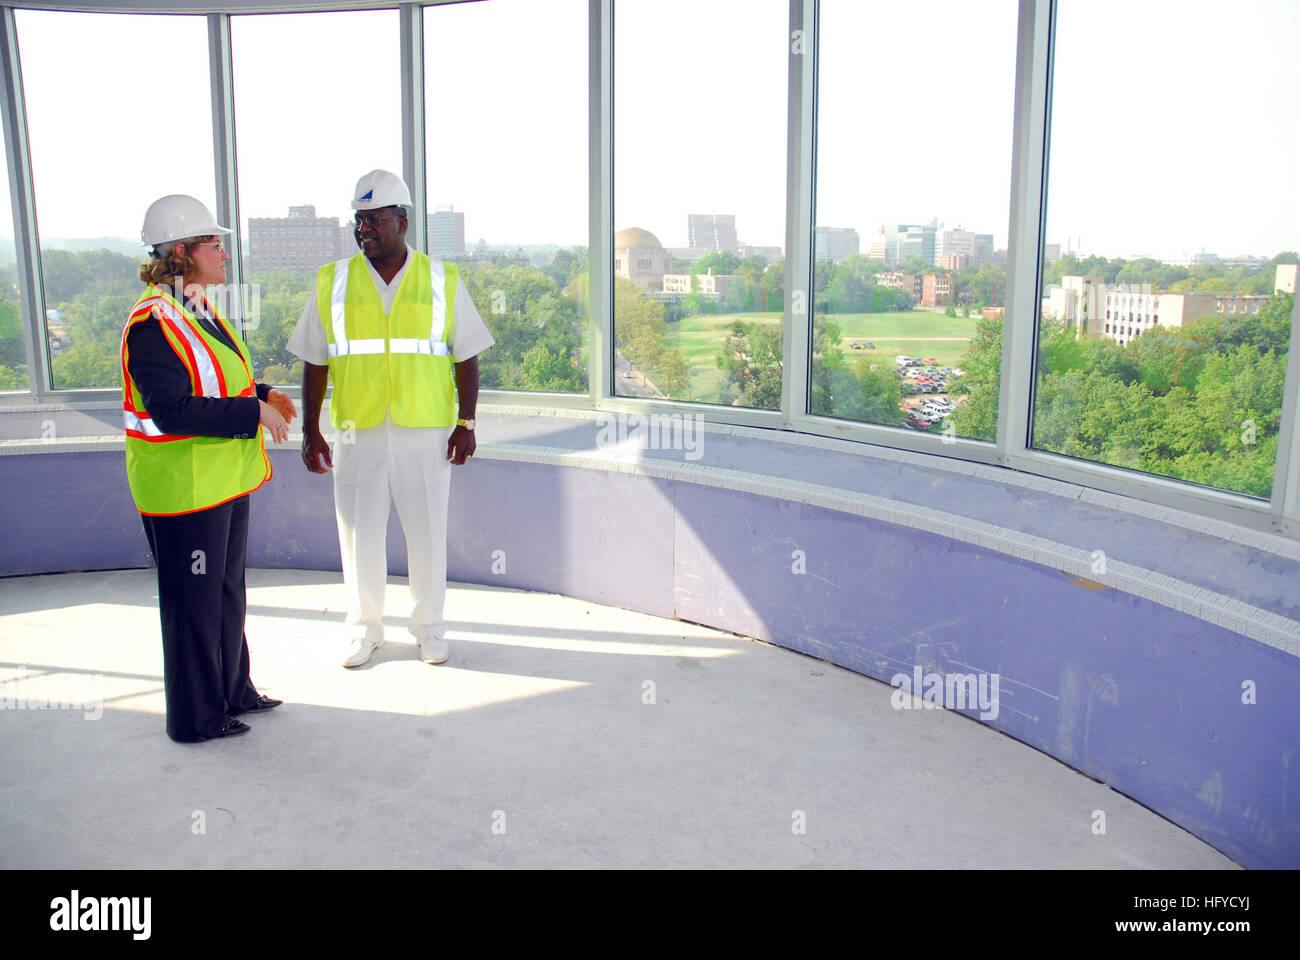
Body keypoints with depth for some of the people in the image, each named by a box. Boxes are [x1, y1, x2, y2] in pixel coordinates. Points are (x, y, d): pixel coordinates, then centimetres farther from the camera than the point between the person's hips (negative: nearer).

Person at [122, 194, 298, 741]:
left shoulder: (198, 310, 11)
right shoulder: (152, 323, -20)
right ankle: (195, 718, 18)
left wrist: (262, 395, 7)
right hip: (182, 486, -10)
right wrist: (253, 413, -24)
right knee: (194, 602, 2)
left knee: (227, 589, 20)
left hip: (224, 480, 10)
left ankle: (232, 690, 35)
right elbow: (174, 410, -27)